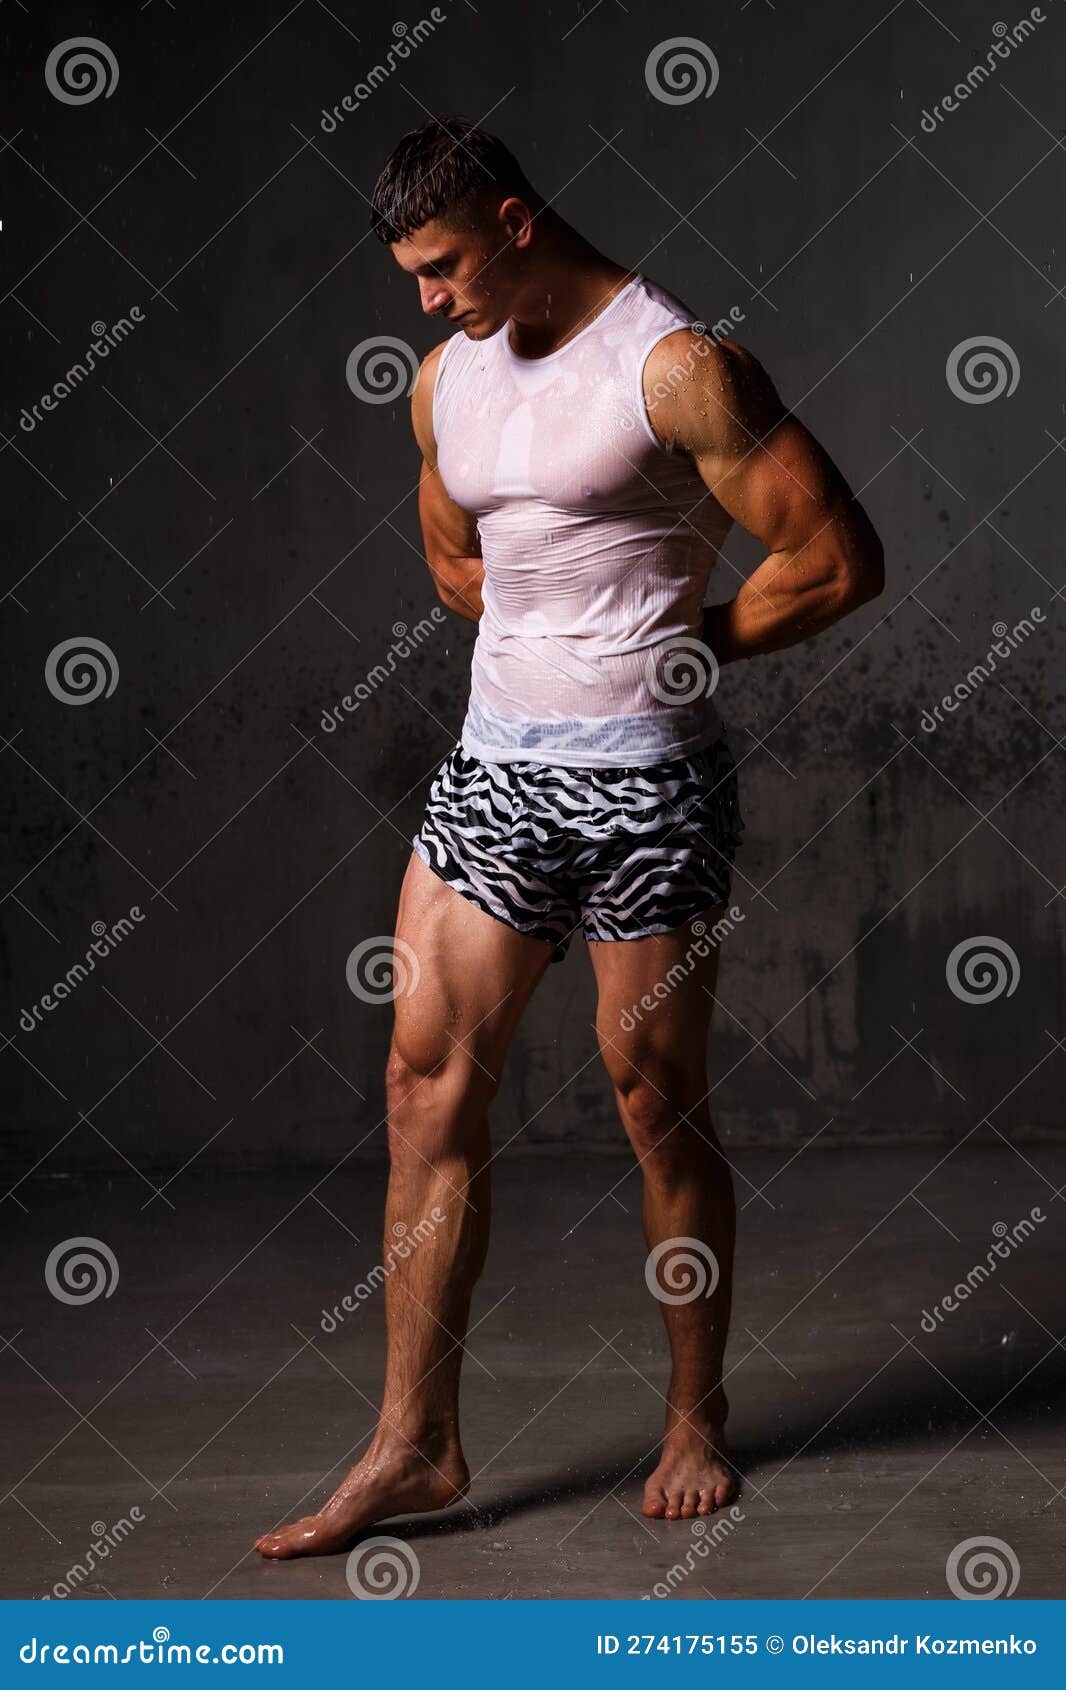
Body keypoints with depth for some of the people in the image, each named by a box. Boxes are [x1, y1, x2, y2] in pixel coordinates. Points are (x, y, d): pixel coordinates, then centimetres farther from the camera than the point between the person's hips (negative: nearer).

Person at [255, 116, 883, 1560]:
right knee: (430, 1083, 1)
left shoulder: (677, 368, -12)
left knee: (656, 1098, 3)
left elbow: (841, 559, -12)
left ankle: (697, 1423, 22)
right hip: (491, 766, 6)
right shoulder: (448, 379, 11)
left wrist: (687, 643, -2)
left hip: (642, 781, -6)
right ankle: (415, 1445, 7)